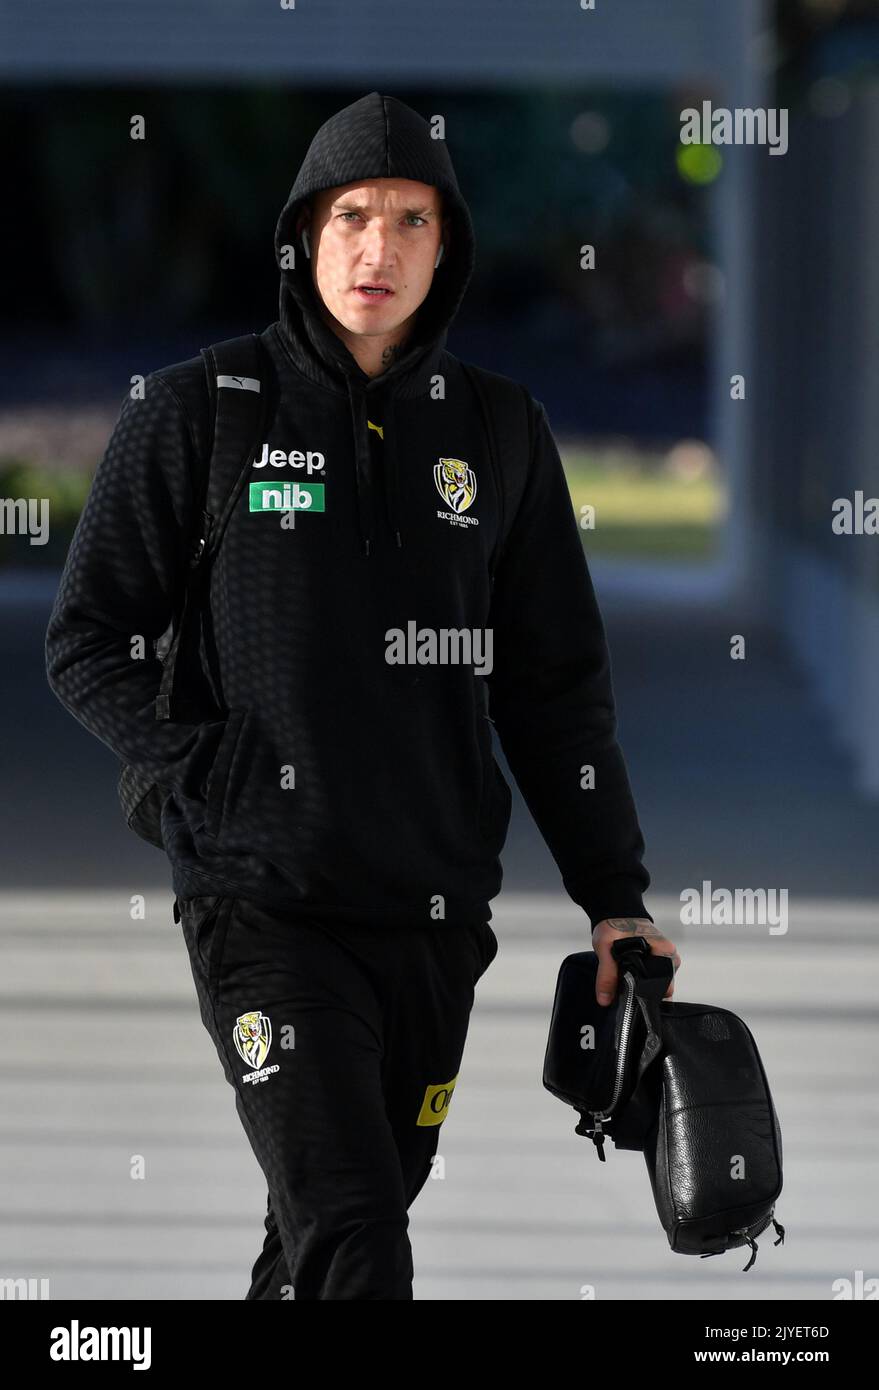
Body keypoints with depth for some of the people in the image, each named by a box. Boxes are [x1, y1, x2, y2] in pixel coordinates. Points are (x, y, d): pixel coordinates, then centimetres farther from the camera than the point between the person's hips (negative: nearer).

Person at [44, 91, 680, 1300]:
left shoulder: (497, 434, 8)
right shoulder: (196, 415, -1)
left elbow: (558, 687, 12)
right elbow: (88, 643, 2)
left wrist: (615, 897, 8)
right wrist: (209, 773, -12)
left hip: (435, 911, 4)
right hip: (264, 902, -4)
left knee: (327, 1233, 13)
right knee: (353, 1247, -16)